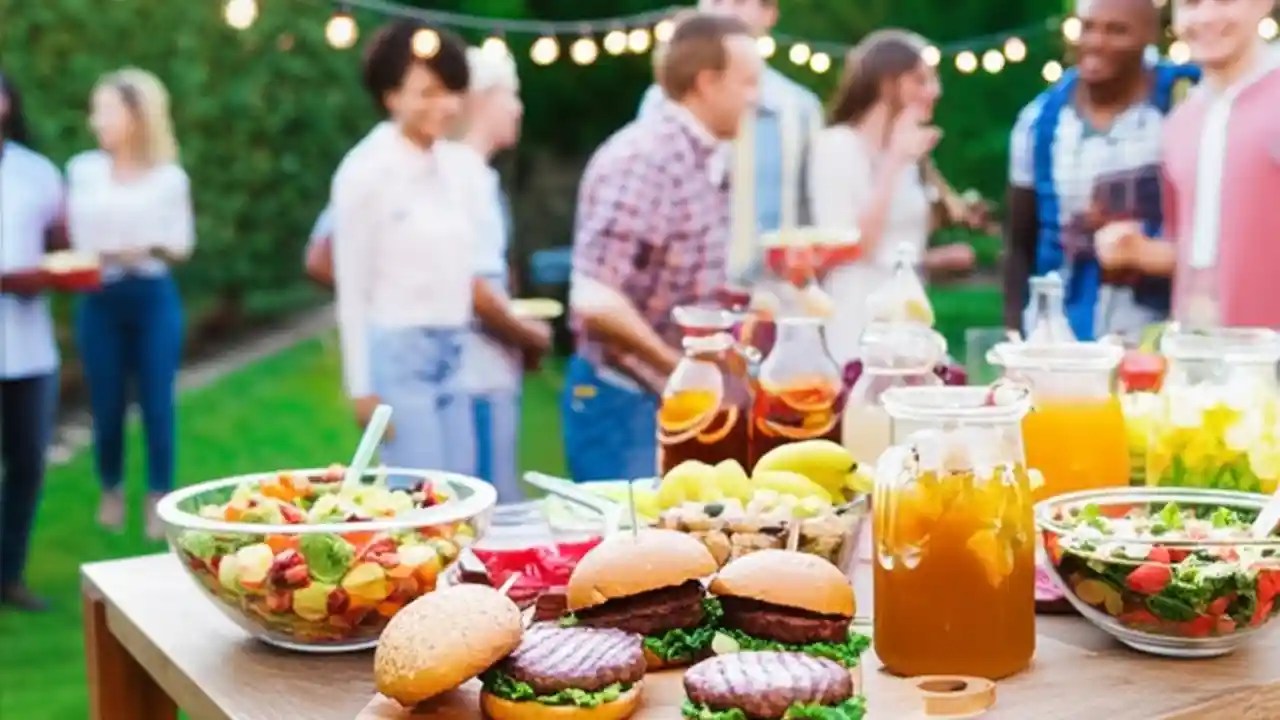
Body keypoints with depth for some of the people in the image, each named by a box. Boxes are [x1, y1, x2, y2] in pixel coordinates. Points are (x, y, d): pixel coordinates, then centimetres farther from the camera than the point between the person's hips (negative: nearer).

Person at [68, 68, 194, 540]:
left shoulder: (169, 177, -1)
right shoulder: (82, 170, 2)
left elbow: (181, 246, 4)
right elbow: (73, 236, 5)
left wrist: (150, 247, -15)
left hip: (153, 298, -1)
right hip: (99, 300, 1)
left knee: (157, 403, 1)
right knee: (106, 404, 6)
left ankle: (159, 500, 14)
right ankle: (111, 491, 26)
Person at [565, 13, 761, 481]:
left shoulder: (705, 161, 9)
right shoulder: (643, 159, -19)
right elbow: (596, 302, -27)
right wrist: (681, 370, -19)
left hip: (676, 396, 9)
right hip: (624, 402, -9)